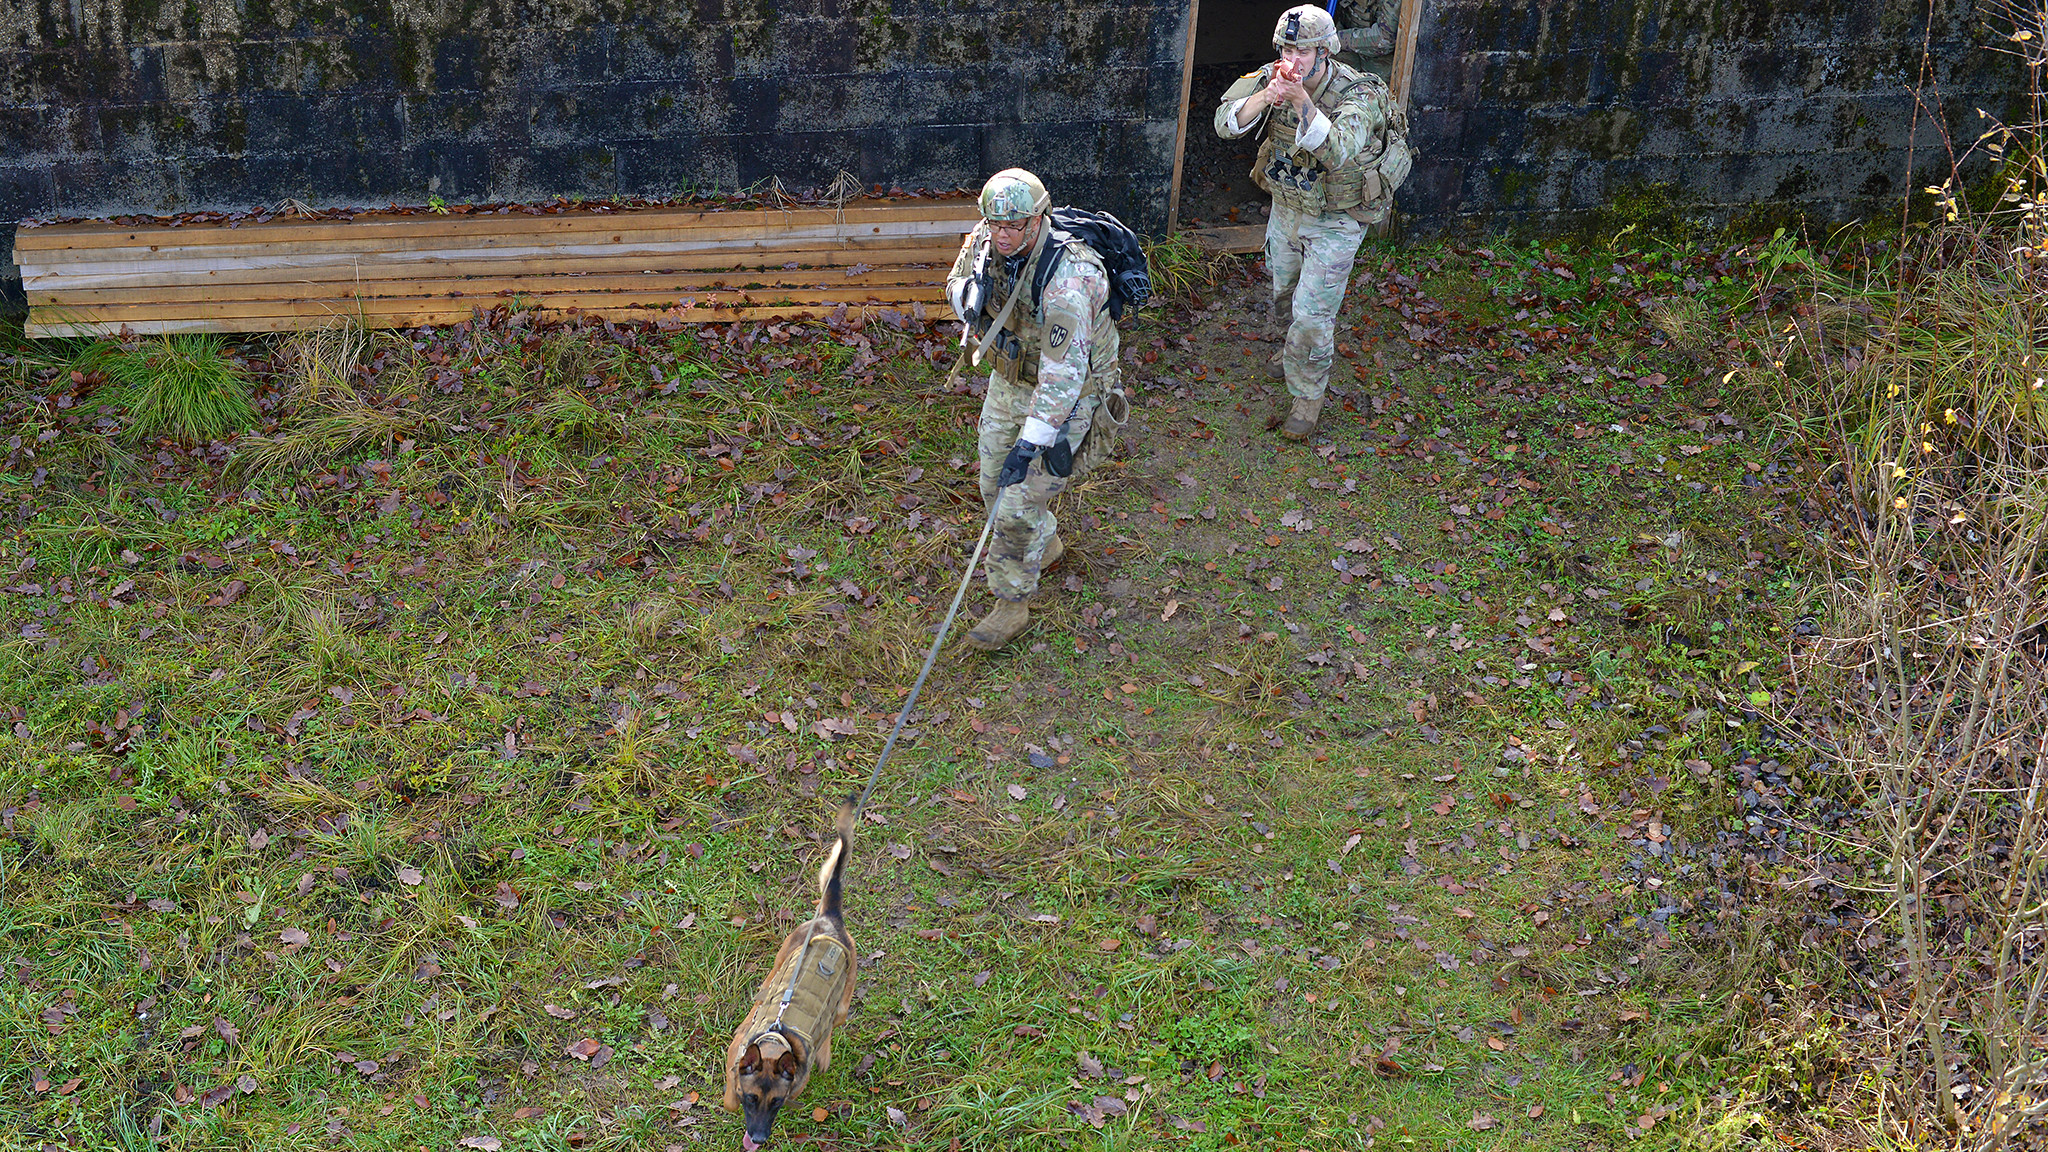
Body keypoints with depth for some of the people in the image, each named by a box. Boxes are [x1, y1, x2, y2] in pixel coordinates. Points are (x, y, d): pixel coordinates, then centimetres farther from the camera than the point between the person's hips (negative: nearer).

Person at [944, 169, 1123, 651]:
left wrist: (1031, 443, -38)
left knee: (1021, 500, -7)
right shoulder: (985, 241, -13)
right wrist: (969, 293, -14)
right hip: (1009, 379, 8)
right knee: (995, 484, 20)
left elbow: (1063, 372, -36)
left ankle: (1013, 605, 11)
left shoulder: (1067, 278, -36)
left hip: (1066, 393, -8)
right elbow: (956, 284, 10)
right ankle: (1045, 546, 48)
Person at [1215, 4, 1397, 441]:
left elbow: (1336, 152, -46)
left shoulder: (1357, 95, -28)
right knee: (1283, 289, 25)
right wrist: (1264, 98, -43)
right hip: (1287, 205, 5)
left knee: (1313, 311, -4)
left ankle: (1308, 397, 14)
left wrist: (1302, 101, -58)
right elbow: (1226, 123, -25)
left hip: (1336, 219, -5)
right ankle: (1293, 350, 54)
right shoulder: (1272, 78, -13)